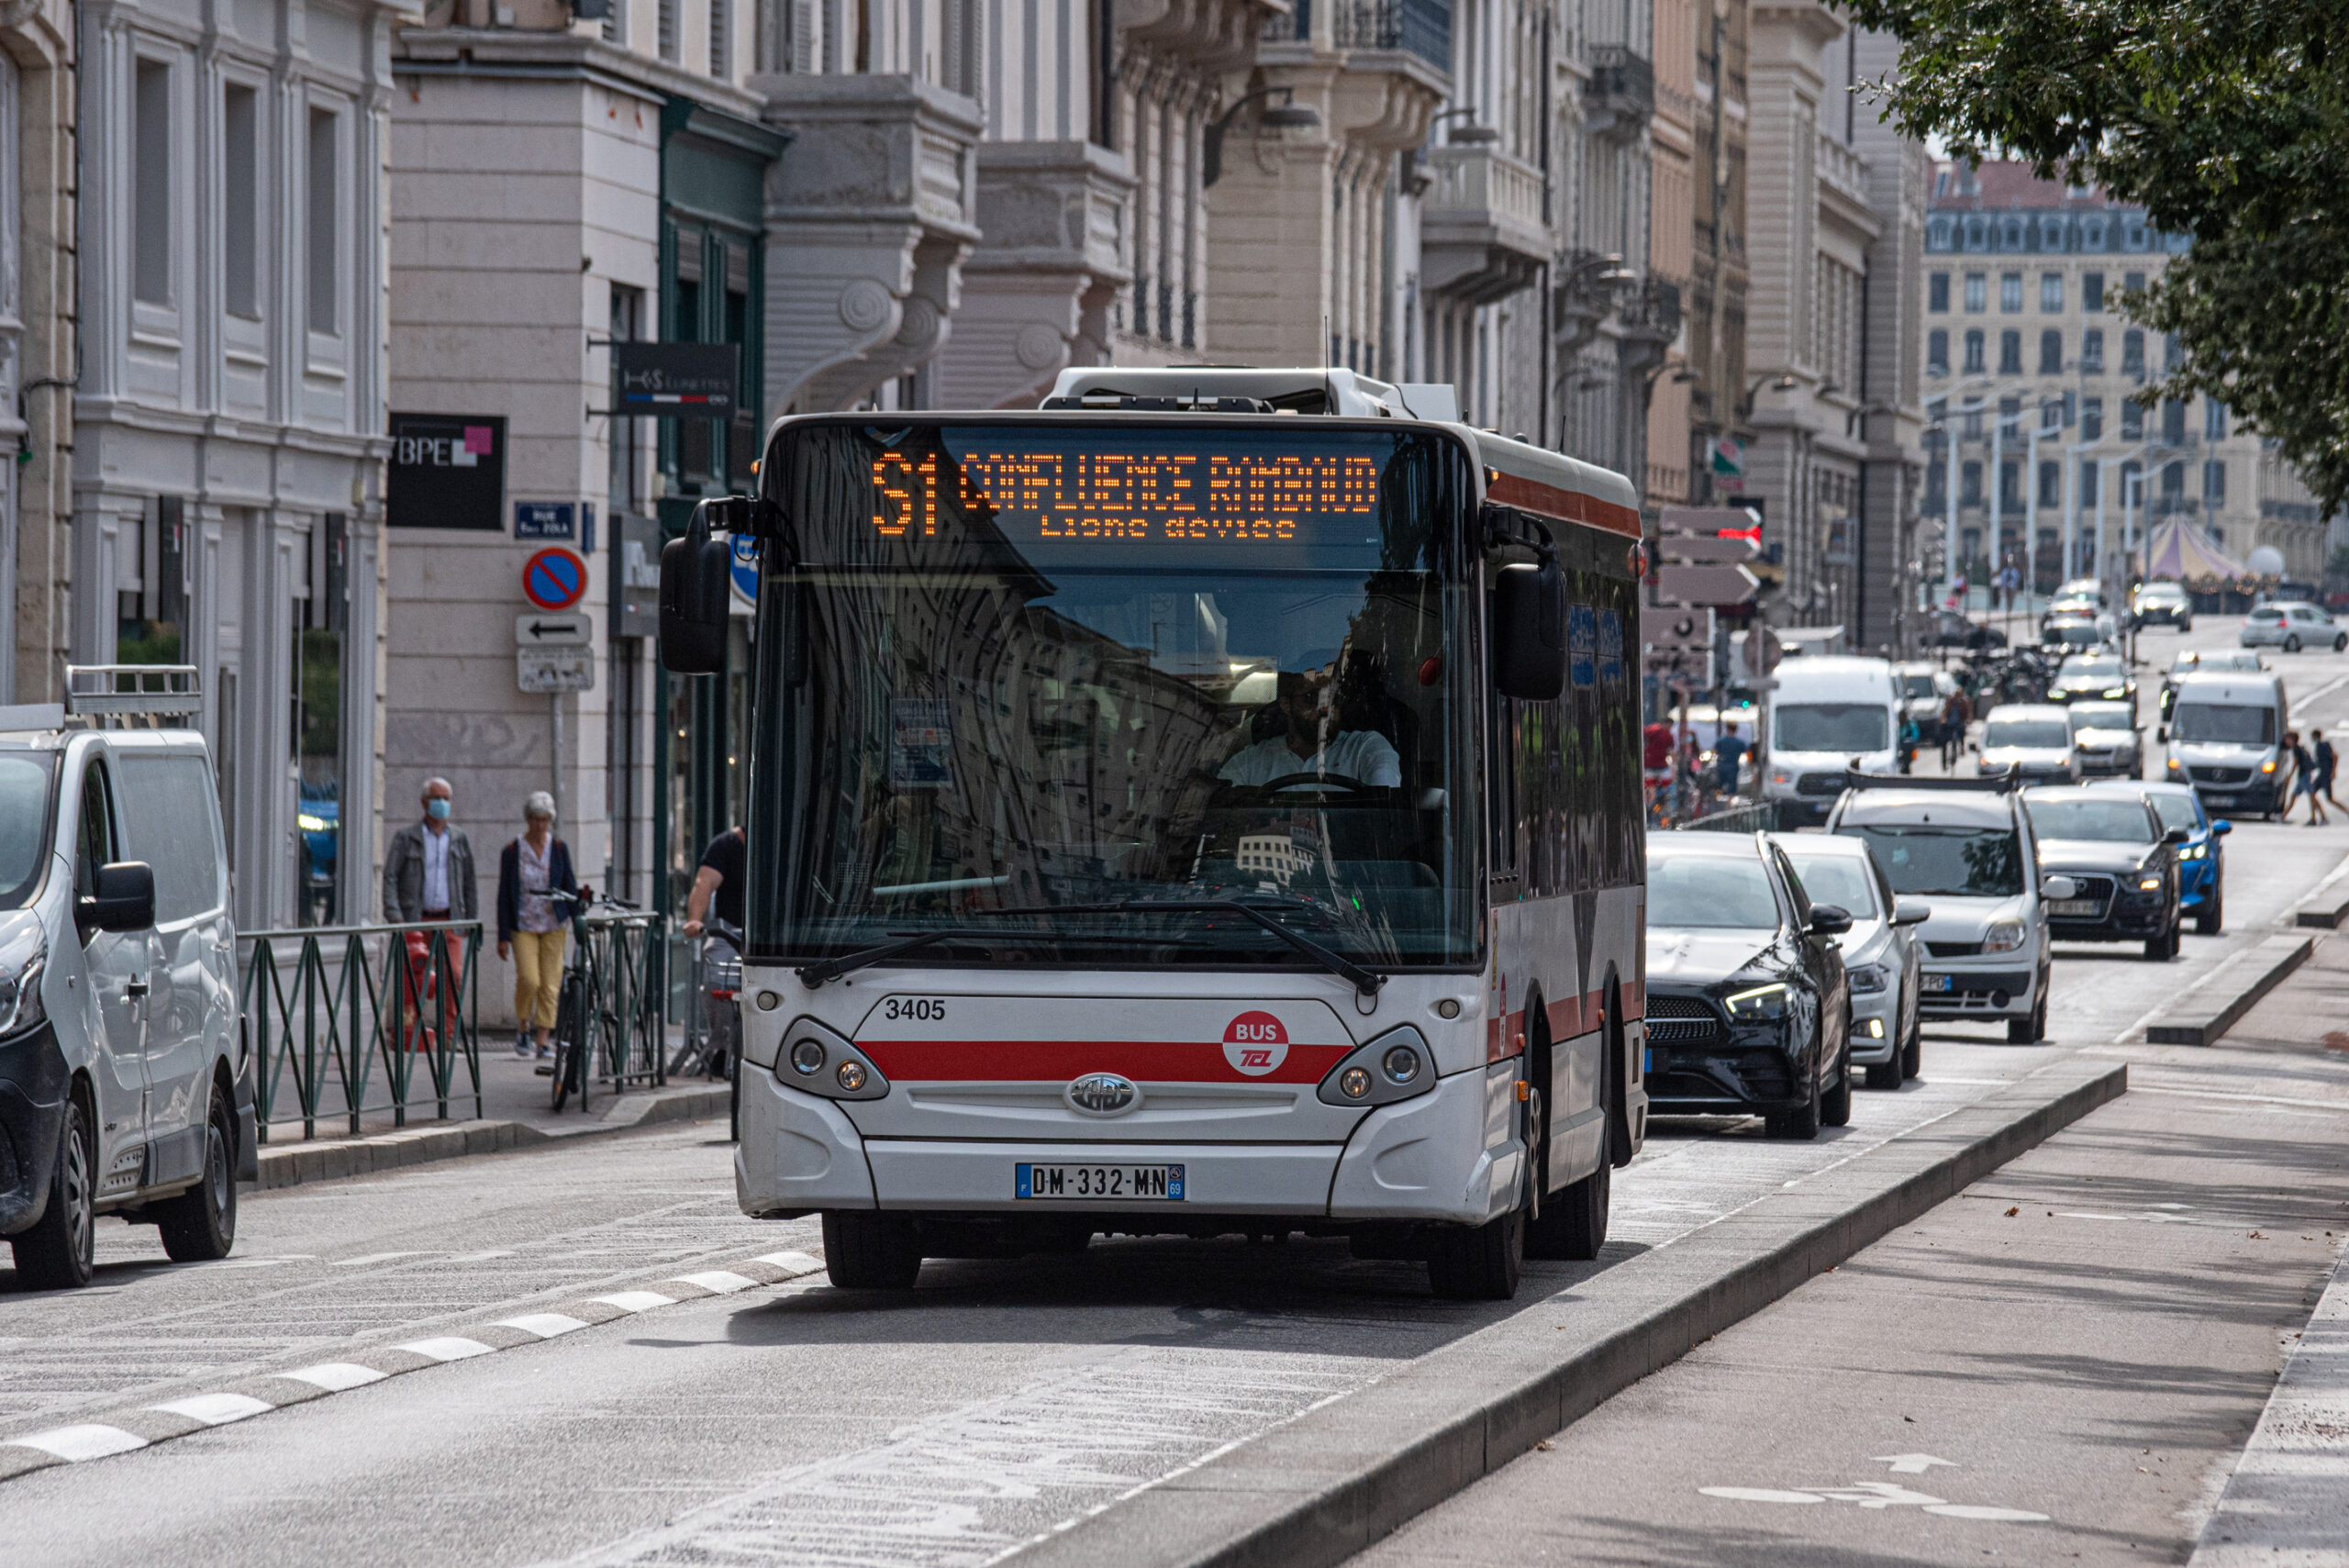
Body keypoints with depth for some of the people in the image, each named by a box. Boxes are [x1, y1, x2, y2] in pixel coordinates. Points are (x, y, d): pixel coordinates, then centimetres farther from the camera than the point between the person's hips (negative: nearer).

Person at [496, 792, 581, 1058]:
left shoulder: (559, 849, 6)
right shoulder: (512, 852, 0)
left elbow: (569, 886, 12)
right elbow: (504, 895, 1)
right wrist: (503, 936, -2)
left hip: (553, 925, 2)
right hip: (523, 925, -2)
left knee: (550, 984, -2)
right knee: (528, 979, -15)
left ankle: (544, 1040, 4)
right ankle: (522, 1027, 9)